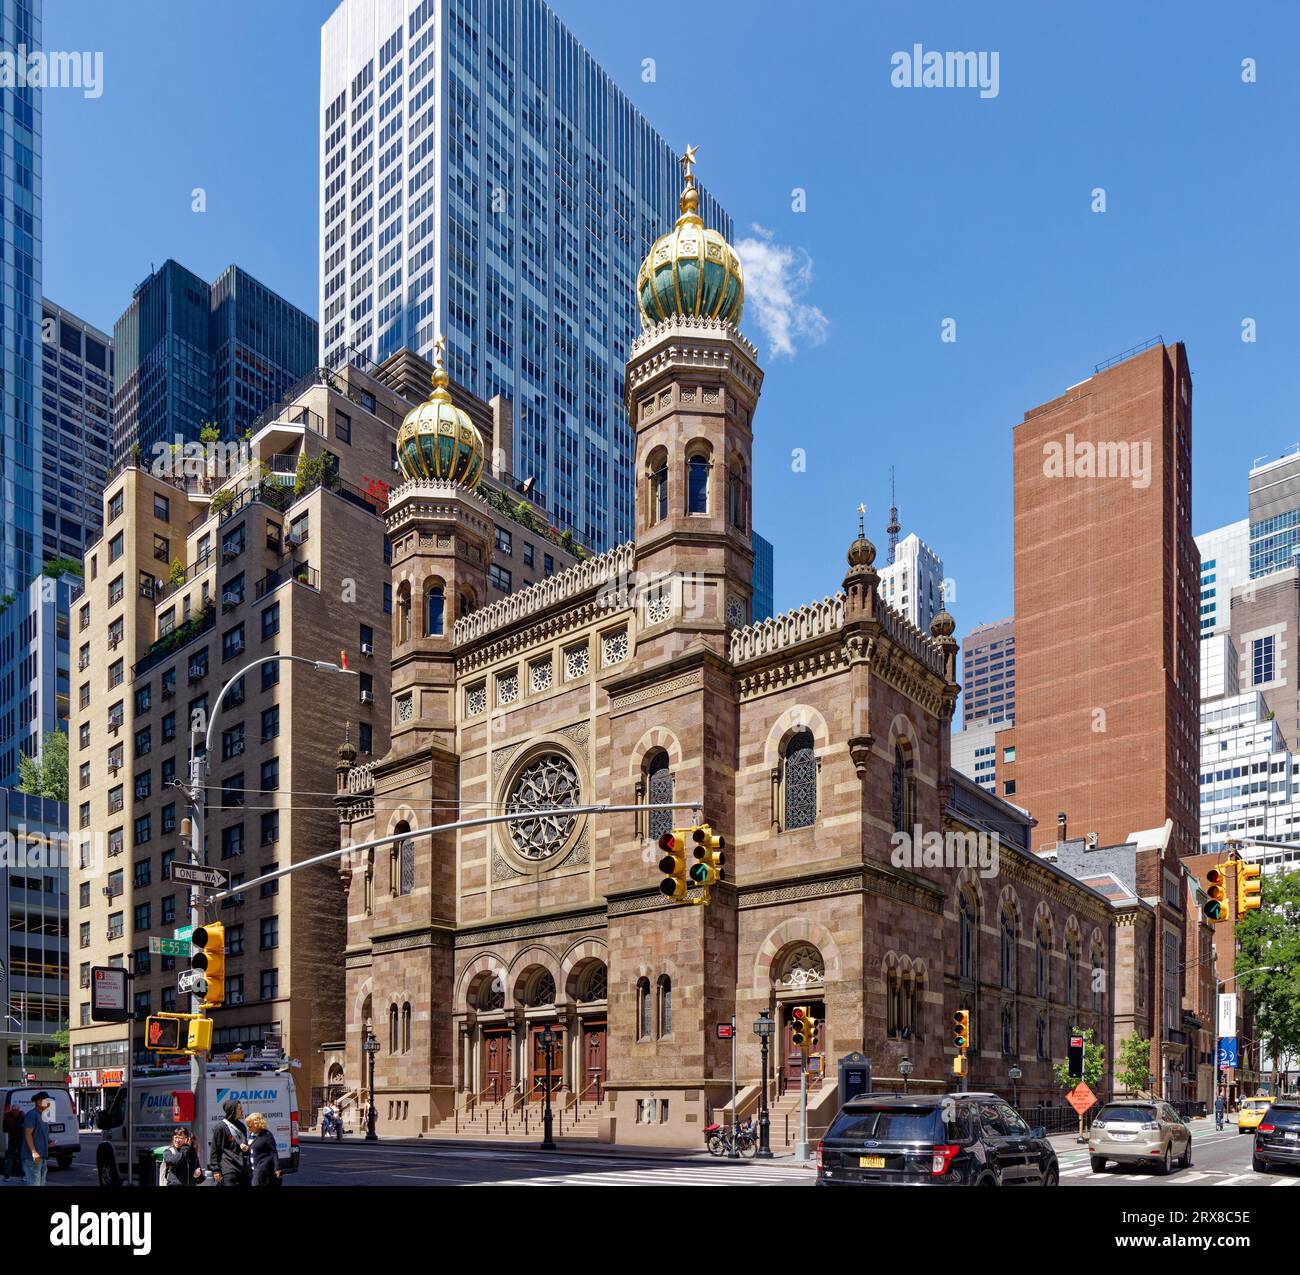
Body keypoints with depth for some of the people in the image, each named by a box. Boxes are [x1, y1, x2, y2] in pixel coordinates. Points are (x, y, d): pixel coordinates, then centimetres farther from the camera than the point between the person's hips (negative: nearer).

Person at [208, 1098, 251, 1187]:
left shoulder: (241, 1126, 15)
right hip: (228, 1170, -7)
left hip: (243, 1169, 7)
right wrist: (215, 1170, -10)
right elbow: (214, 1150, -6)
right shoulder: (220, 1127, -6)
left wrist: (246, 1148, 1)